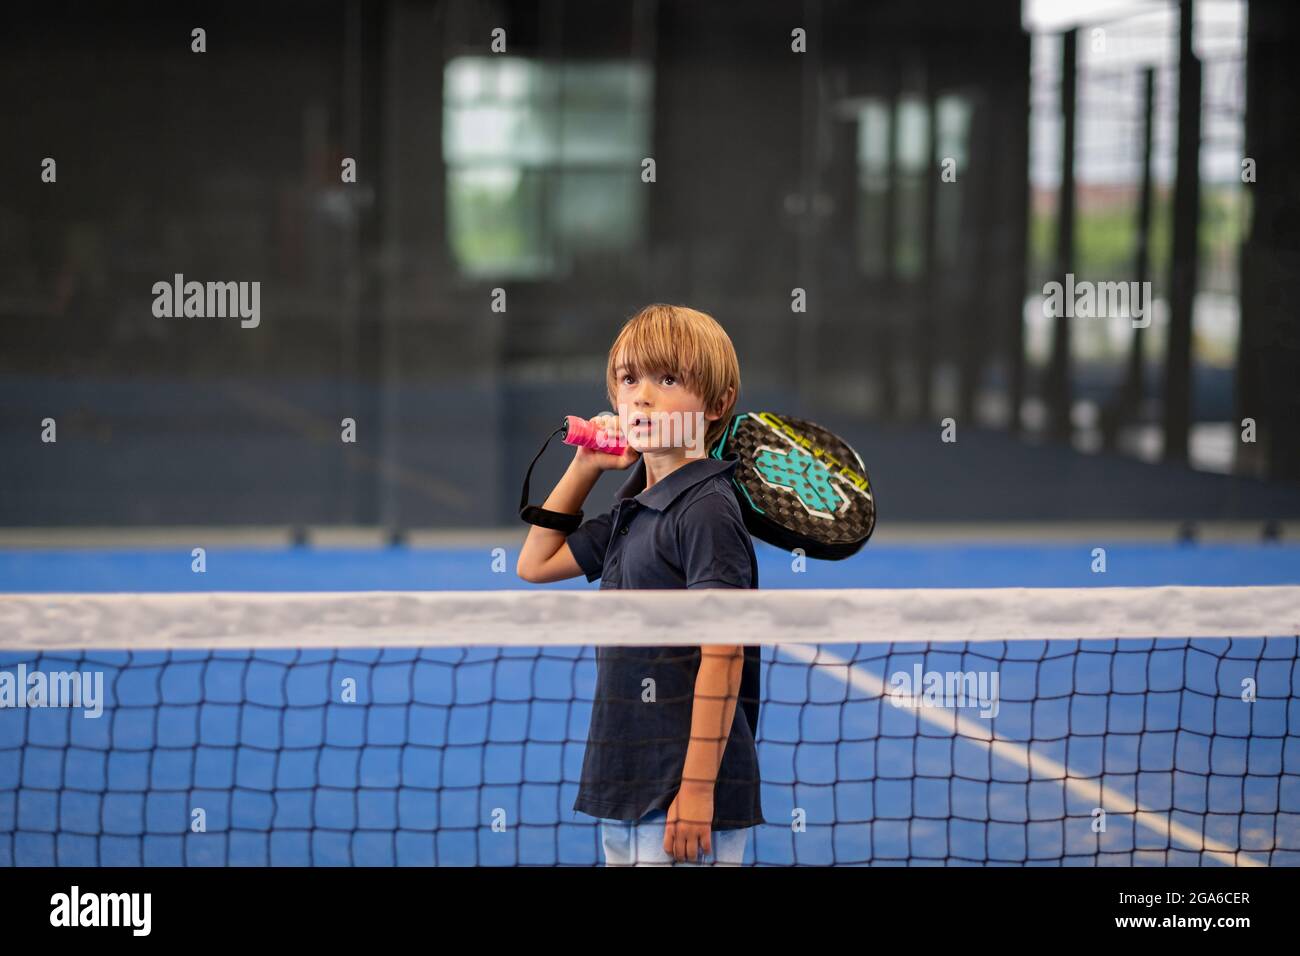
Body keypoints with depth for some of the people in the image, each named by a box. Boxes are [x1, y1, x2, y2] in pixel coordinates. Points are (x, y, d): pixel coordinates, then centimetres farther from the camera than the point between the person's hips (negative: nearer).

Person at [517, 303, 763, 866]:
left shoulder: (707, 510, -12)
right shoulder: (630, 512, 14)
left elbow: (721, 656, -17)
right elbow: (536, 564, 28)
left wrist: (697, 789, -20)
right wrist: (583, 468, 17)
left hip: (684, 798, -9)